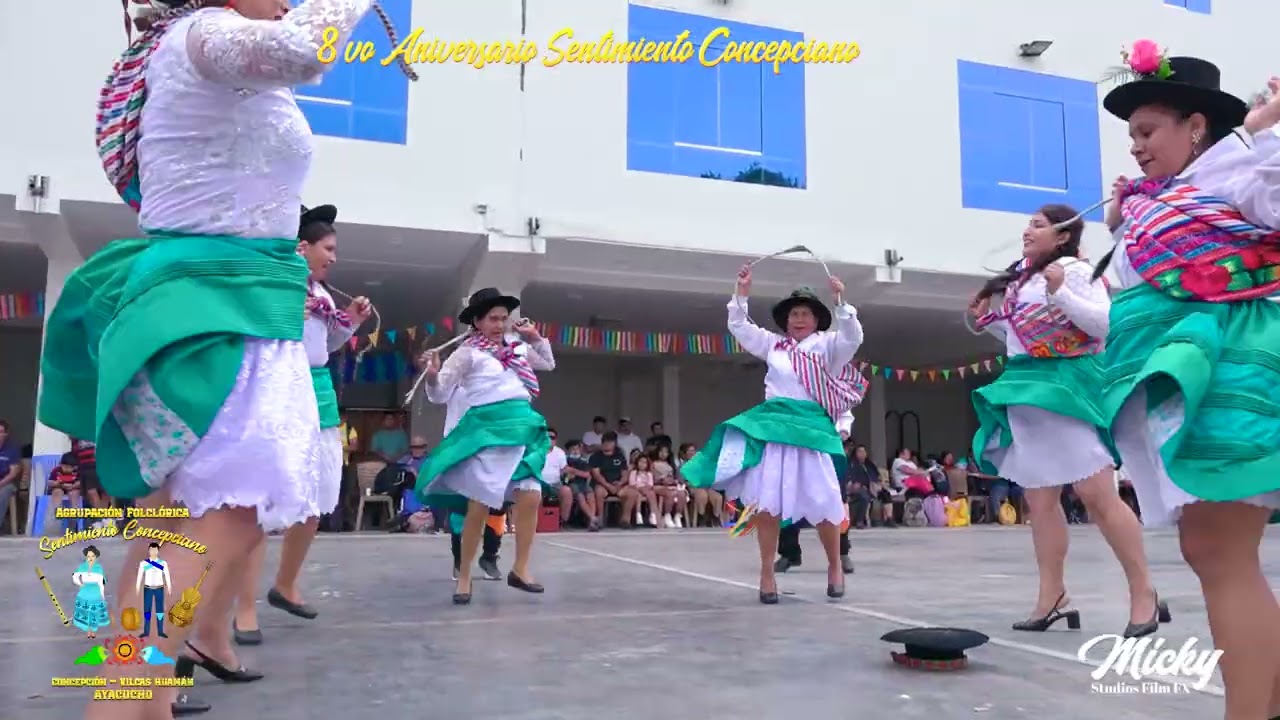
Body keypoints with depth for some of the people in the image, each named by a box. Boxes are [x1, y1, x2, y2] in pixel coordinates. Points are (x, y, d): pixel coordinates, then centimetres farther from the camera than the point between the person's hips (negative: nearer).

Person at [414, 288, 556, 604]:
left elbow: (548, 363, 32)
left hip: (522, 427, 5)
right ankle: (464, 577, 8)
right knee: (480, 505, -6)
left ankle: (520, 570, 10)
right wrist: (433, 375, -24)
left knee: (531, 497, -4)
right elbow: (440, 394, -3)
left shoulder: (517, 347, 16)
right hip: (487, 430, -5)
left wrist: (536, 338, 17)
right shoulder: (468, 353, -1)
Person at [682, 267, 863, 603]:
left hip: (811, 426, -3)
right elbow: (738, 326, 20)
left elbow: (853, 337, -9)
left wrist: (841, 302, -18)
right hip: (772, 424, 3)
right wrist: (742, 292, 10)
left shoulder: (827, 345, 8)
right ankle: (767, 573, 8)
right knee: (766, 500, -1)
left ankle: (834, 566, 19)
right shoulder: (773, 344, 18)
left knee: (823, 500, -4)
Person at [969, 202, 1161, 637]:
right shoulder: (1020, 279, 19)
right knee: (1039, 498, 6)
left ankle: (1144, 595, 1)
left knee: (1096, 493, -10)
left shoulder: (1074, 270, -6)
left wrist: (1060, 293, -24)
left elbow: (1106, 325, -16)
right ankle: (1052, 598, 12)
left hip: (1068, 385, -9)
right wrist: (986, 320, 14)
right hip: (1026, 390, 9)